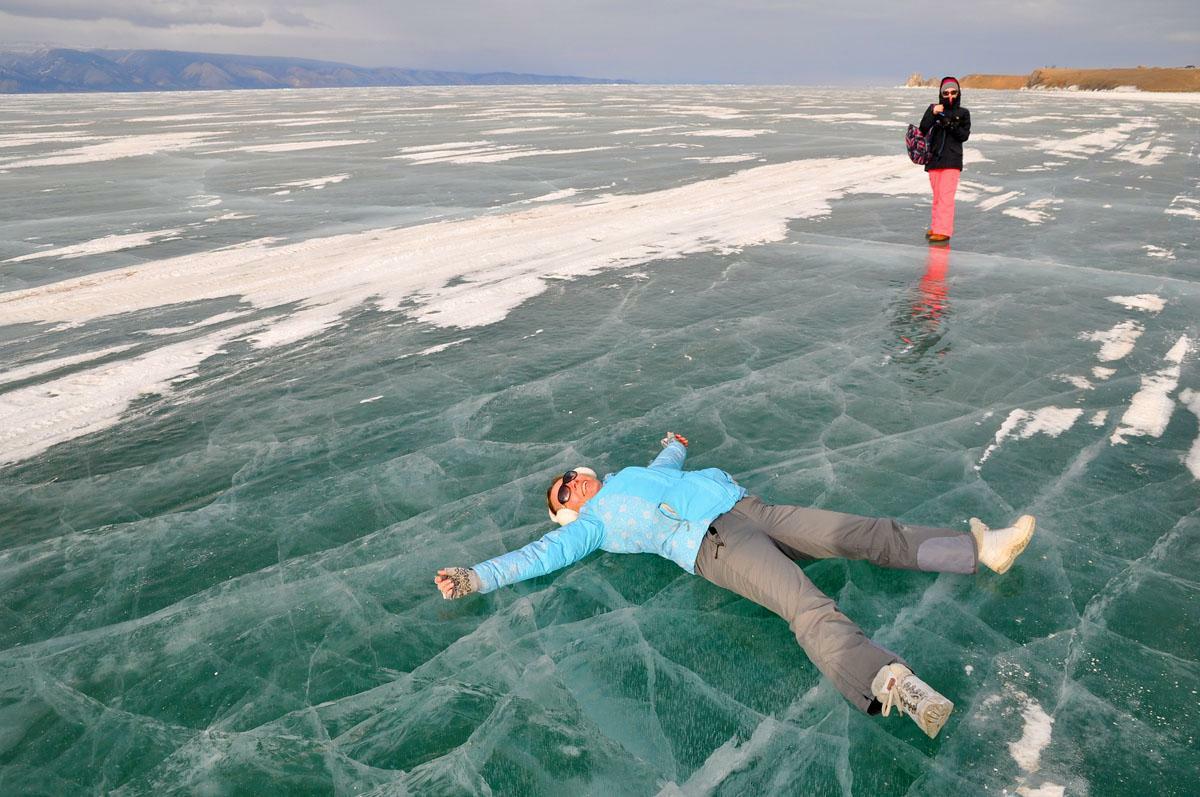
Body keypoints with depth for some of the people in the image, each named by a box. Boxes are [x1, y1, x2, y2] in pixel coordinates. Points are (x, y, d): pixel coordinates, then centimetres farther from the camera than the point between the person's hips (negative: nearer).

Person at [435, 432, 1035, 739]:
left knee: (873, 534, -5)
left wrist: (676, 445, 69)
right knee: (811, 609, -33)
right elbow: (537, 555, 5)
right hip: (715, 546, -7)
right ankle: (884, 681, -53)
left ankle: (979, 550, -5)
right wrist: (474, 578, -2)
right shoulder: (591, 525, 13)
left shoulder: (633, 475, 31)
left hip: (748, 508, 7)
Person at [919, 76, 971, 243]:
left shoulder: (963, 113, 4)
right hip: (934, 158, 3)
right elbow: (922, 130, -5)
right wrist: (932, 113, -17)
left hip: (952, 160, -3)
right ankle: (935, 227, 23)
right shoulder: (934, 109, 7)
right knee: (937, 196, 12)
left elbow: (964, 136, -1)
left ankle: (944, 230, -15)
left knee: (946, 195, -12)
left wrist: (951, 126, -16)